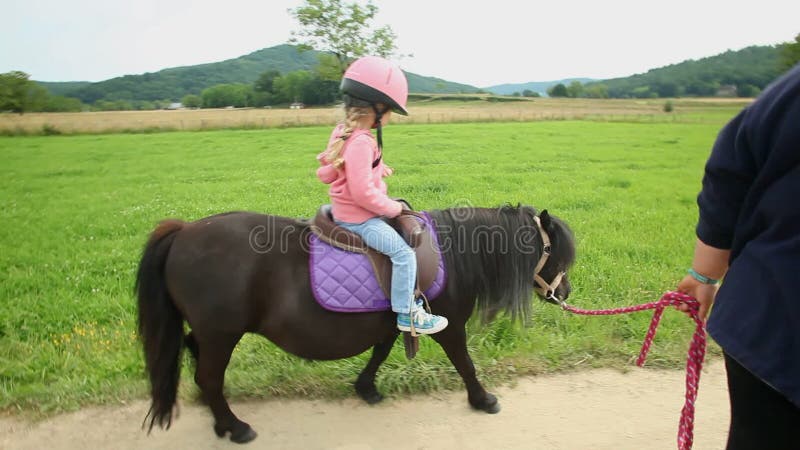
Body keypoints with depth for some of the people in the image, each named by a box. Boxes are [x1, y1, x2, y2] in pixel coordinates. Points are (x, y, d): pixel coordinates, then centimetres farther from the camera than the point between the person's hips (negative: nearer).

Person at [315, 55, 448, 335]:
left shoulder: (342, 131, 5)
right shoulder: (361, 142, -26)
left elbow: (325, 173, 14)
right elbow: (363, 193, -30)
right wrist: (393, 207, -14)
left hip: (344, 211, 11)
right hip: (359, 218, -11)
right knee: (404, 253, -14)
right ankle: (407, 315, -5)